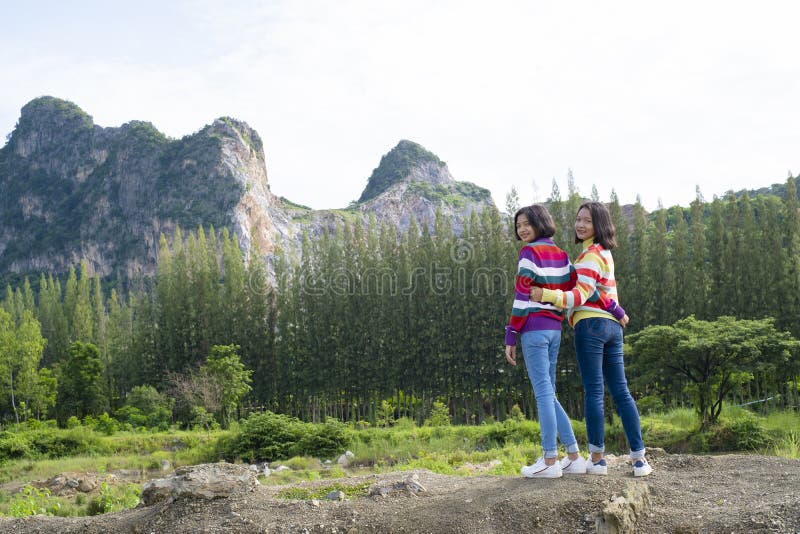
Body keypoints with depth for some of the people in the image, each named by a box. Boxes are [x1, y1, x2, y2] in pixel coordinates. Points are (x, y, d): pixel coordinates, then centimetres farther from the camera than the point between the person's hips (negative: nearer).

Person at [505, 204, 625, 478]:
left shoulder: (530, 252, -7)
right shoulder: (560, 254, 15)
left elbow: (522, 296, -11)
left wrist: (511, 336, -9)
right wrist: (615, 308, 10)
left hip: (534, 328, -8)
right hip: (554, 329, 8)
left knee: (543, 393, -6)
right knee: (547, 394, 13)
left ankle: (549, 461, -4)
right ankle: (574, 456, 13)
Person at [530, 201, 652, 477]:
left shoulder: (591, 255, -9)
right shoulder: (604, 252, 20)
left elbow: (580, 295, -19)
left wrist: (546, 295, -29)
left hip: (590, 324, -9)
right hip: (612, 326, 9)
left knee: (593, 392, -5)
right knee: (621, 392, 8)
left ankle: (597, 459, -2)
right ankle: (639, 458, 7)